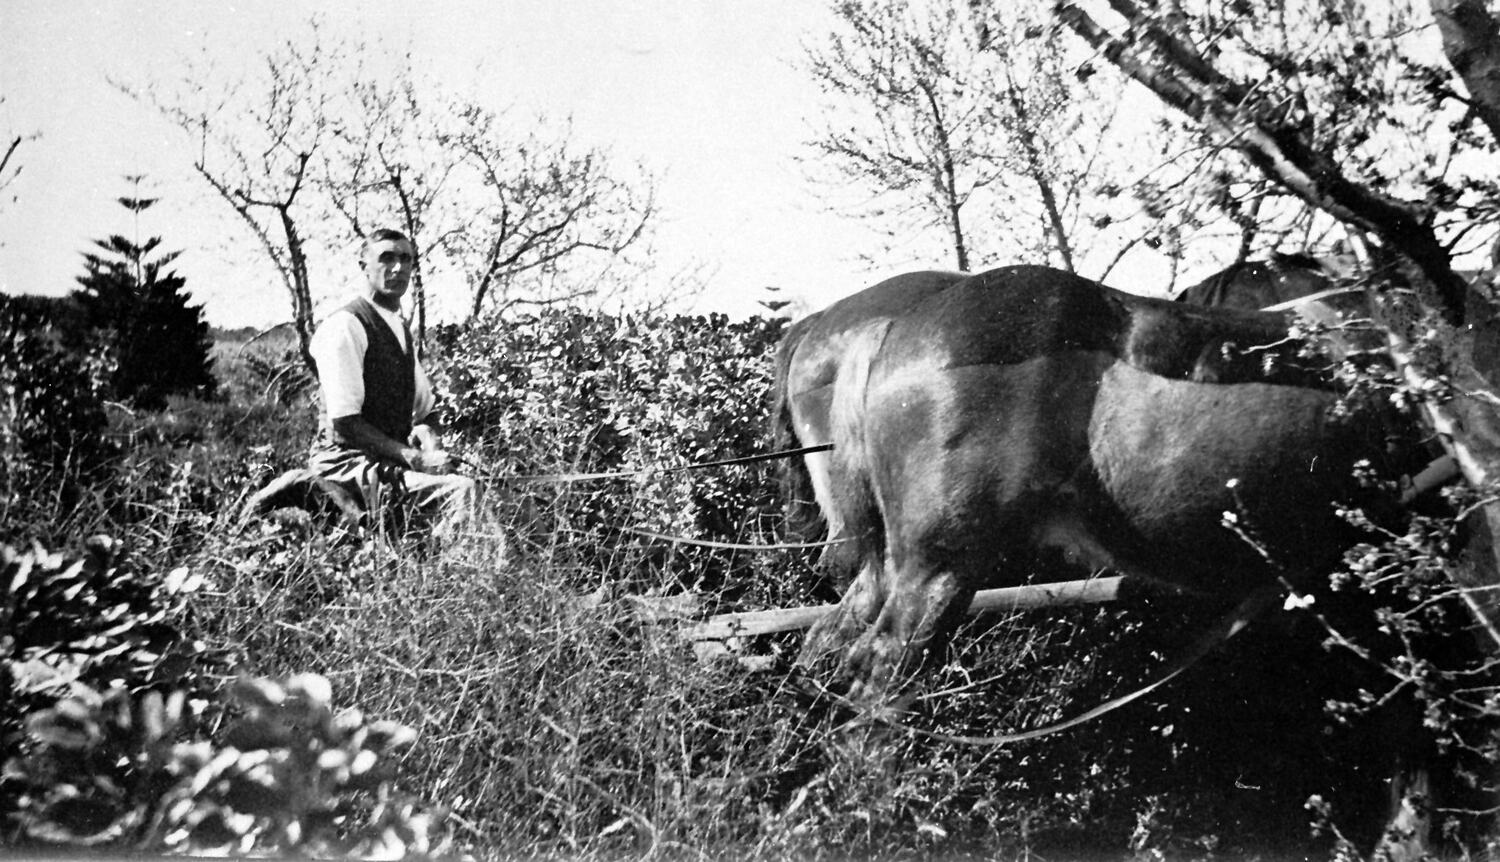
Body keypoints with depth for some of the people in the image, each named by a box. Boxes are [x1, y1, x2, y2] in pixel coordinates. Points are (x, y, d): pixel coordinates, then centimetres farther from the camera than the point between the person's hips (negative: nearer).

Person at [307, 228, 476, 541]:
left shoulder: (400, 328, 19)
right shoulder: (346, 326, -10)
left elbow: (423, 411, 20)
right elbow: (344, 422, -17)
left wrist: (428, 441, -3)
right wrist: (409, 455, -21)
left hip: (390, 460, 9)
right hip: (349, 462, -9)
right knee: (461, 490, -27)